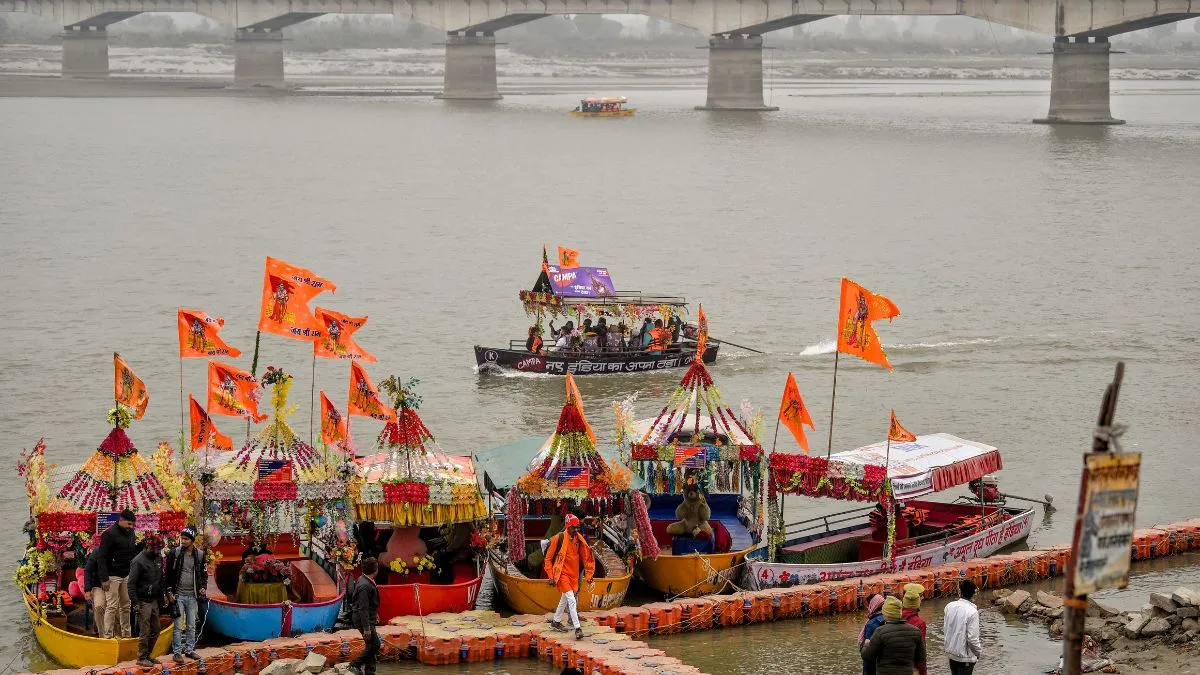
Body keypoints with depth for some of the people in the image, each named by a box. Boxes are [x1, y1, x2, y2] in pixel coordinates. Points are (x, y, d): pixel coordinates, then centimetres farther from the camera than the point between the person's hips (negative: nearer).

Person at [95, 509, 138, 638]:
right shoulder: (110, 534, -13)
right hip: (113, 576, -7)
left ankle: (125, 633, 15)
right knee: (112, 606, -6)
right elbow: (101, 557, -15)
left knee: (126, 606, 9)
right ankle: (108, 635, -3)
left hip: (127, 575, 7)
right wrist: (104, 578, -18)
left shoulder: (130, 533, 9)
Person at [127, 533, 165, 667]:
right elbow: (131, 584, -16)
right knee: (144, 632, -4)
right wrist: (136, 603, -19)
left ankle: (147, 655, 21)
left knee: (155, 630, 10)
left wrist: (161, 597, 16)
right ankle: (142, 658, 5)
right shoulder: (138, 561, -14)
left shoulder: (158, 559, 10)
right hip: (143, 601, -8)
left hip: (154, 601, 8)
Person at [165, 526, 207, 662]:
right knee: (178, 626, -3)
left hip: (193, 596, 3)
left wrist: (203, 587, 1)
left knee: (191, 625, 9)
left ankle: (189, 650, 19)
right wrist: (169, 592, -5)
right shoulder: (174, 553, -4)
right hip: (178, 595, -3)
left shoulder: (200, 555, 4)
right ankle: (177, 652, 3)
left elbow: (204, 573, 16)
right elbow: (168, 574, 0)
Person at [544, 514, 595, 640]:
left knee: (565, 599, 21)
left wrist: (588, 575, 4)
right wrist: (551, 576, -10)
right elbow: (548, 558, -7)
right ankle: (577, 628, -19)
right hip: (562, 573, -7)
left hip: (574, 573, 7)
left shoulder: (579, 539, 1)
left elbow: (585, 557, 9)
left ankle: (556, 622, 40)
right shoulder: (559, 538, -14)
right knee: (571, 600, -17)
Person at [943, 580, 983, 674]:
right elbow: (972, 638, -20)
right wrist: (979, 652, -3)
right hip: (965, 656, -6)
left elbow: (944, 630, 5)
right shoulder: (972, 612, -21)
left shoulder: (949, 606, -5)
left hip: (951, 653, 6)